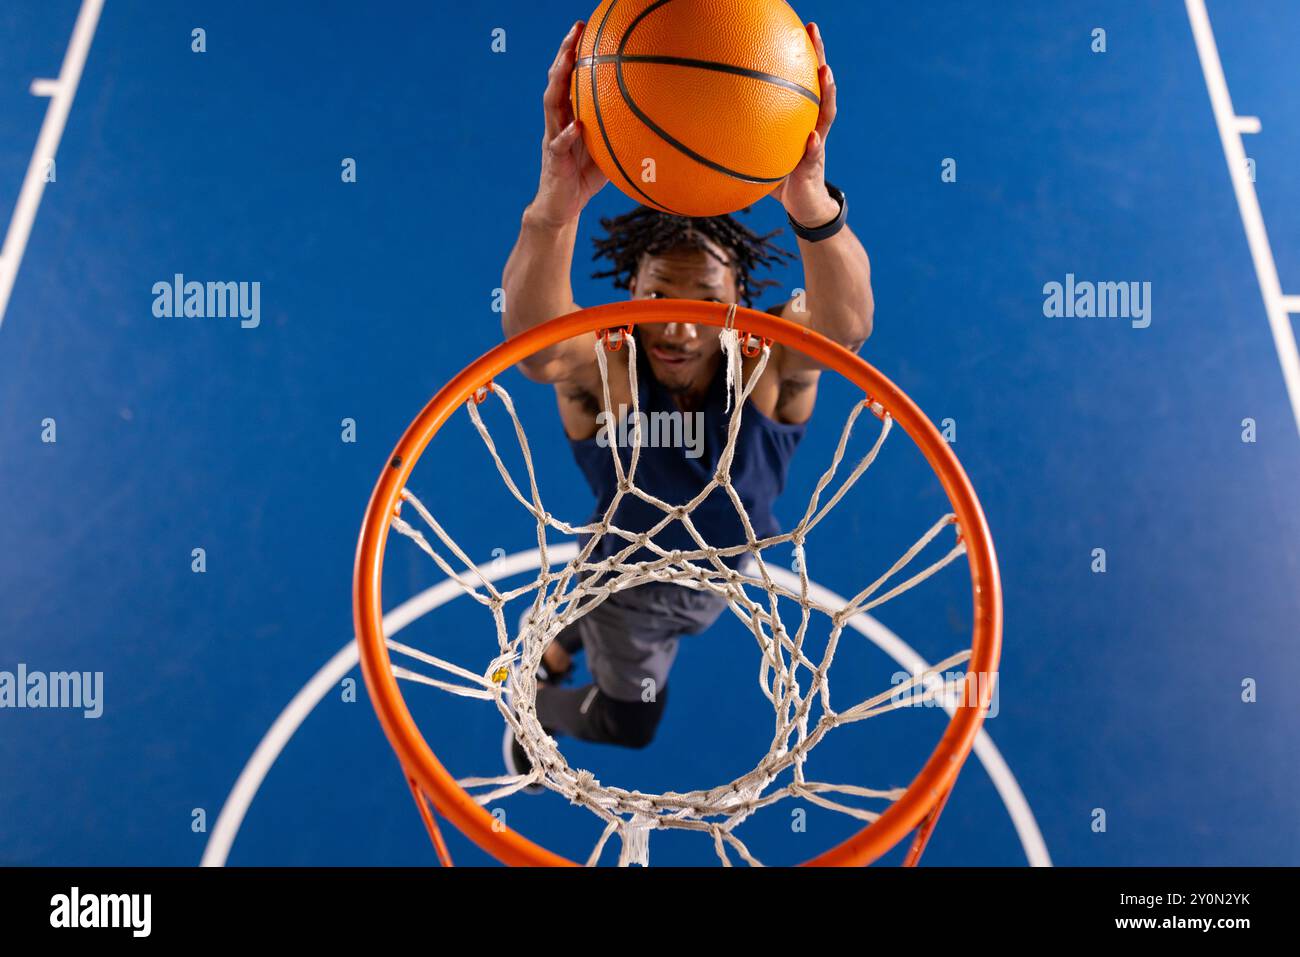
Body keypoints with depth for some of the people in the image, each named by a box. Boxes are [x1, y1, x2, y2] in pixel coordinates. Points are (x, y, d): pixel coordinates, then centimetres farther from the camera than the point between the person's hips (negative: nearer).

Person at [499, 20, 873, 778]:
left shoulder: (772, 362, -33)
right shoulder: (599, 367, -35)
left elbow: (847, 323, -56)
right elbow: (533, 338, -59)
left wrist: (810, 200, -77)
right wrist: (556, 205, -80)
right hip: (631, 582, -3)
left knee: (625, 638, 33)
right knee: (629, 723, 19)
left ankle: (558, 651, 66)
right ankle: (536, 705, 51)